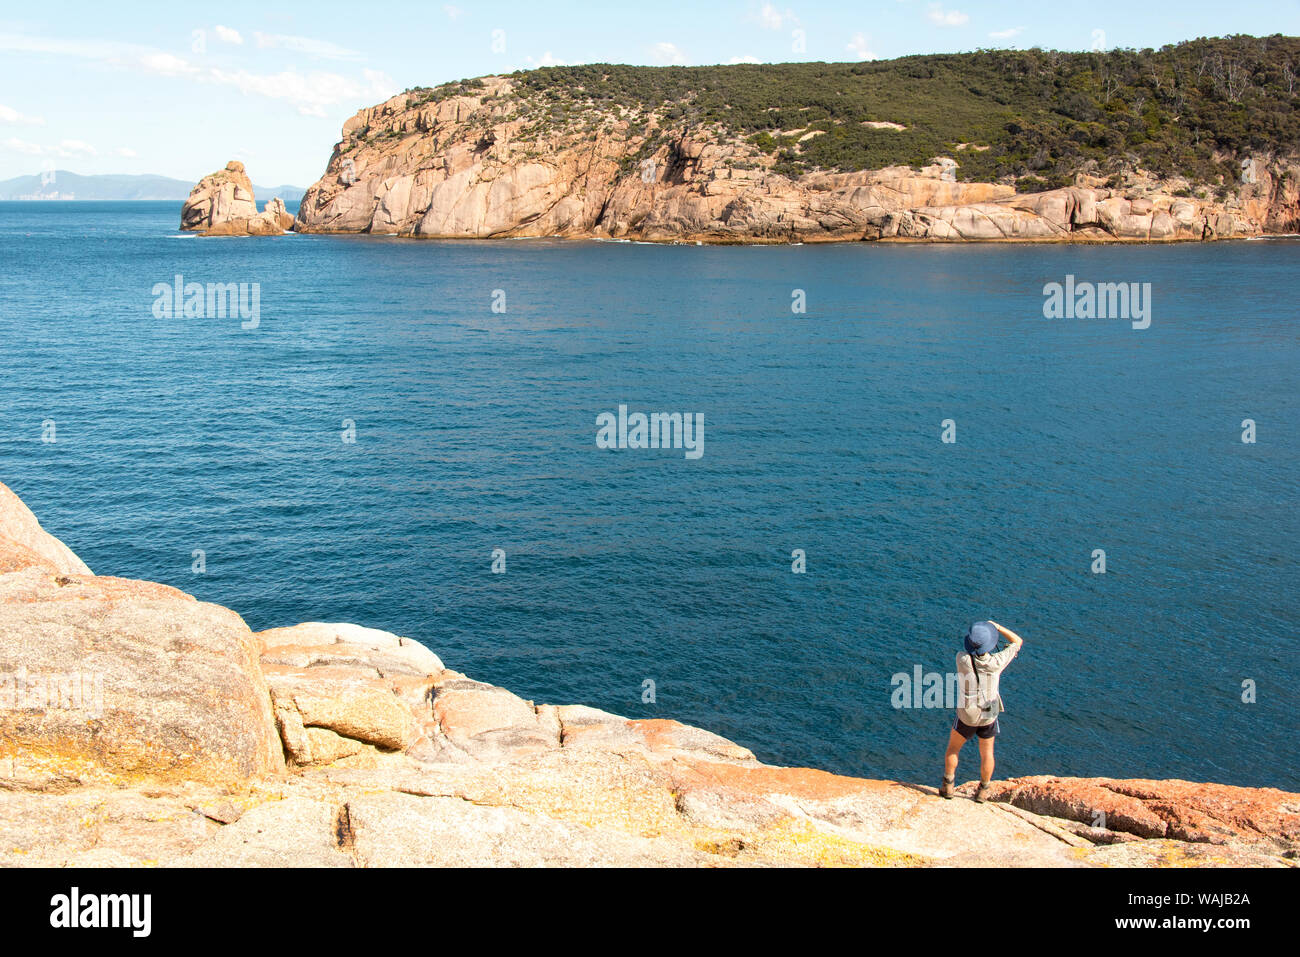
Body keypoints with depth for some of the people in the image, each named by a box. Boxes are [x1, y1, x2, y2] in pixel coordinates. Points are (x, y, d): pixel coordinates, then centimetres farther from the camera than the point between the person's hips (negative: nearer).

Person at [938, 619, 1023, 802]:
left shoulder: (962, 659, -25)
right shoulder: (996, 662, -23)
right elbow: (1018, 641, -7)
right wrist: (997, 626, -4)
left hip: (966, 716, -1)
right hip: (989, 716, 1)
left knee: (953, 748, 21)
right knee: (987, 753, 19)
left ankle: (947, 787, 23)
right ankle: (983, 792, 27)